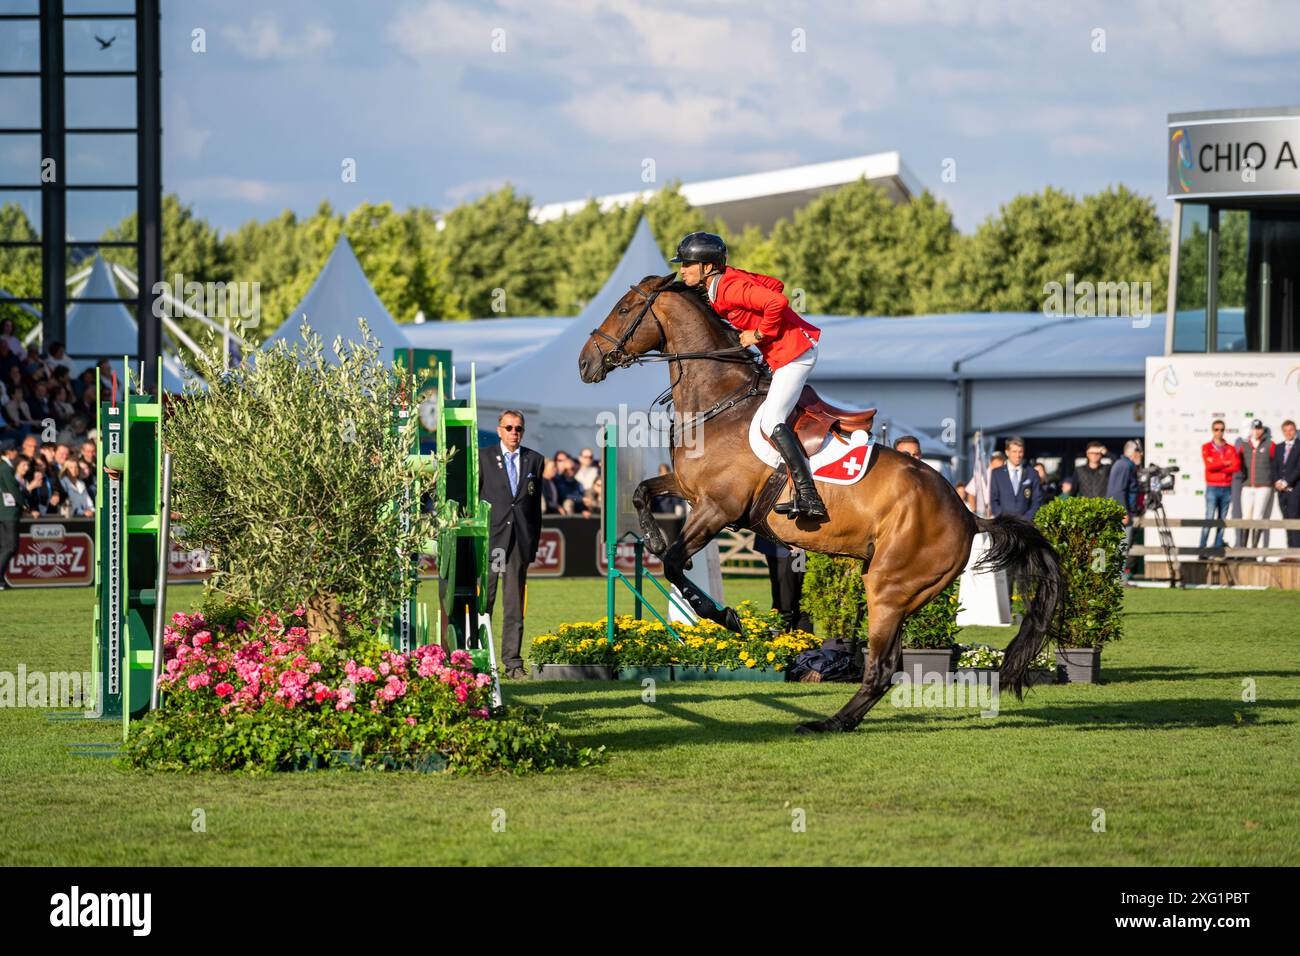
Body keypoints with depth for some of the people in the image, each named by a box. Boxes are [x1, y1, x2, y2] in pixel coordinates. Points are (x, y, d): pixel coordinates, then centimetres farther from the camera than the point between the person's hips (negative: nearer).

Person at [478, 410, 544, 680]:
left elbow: (536, 503, 14)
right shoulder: (483, 457, 4)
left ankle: (512, 662, 5)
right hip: (490, 538, -2)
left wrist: (535, 541, 10)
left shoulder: (534, 460, 12)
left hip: (520, 540, 2)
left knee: (515, 604, 3)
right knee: (484, 599, -2)